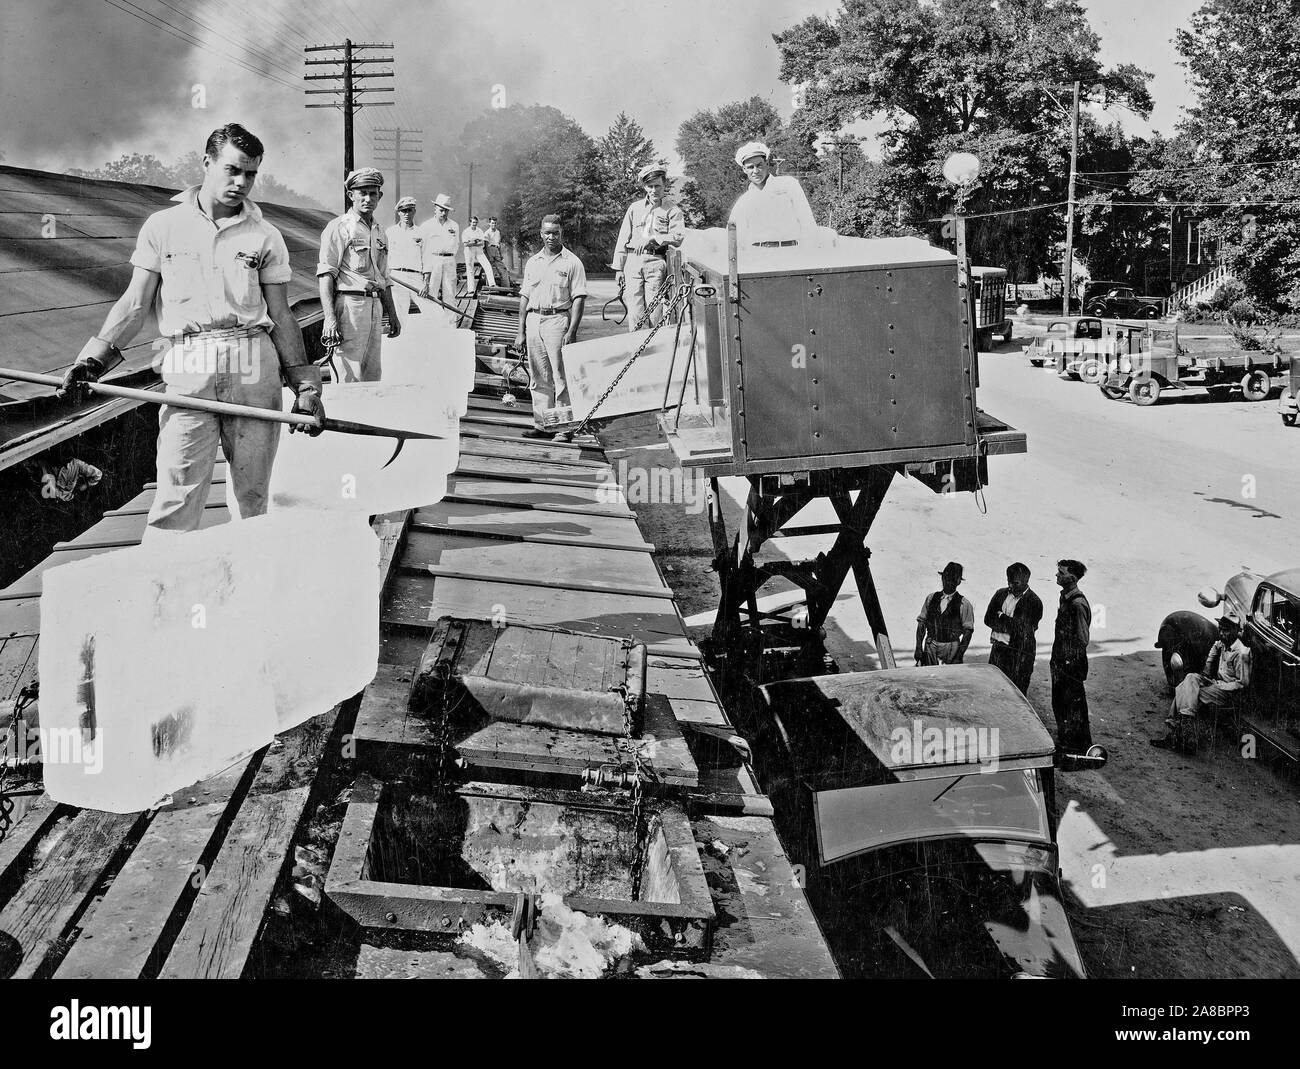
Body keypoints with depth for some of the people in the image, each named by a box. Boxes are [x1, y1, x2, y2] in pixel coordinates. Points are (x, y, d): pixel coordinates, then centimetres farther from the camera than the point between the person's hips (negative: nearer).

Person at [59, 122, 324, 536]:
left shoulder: (265, 237, 10)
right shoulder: (163, 226, 9)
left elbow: (281, 317, 12)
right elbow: (135, 304, 9)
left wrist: (305, 385, 7)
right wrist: (95, 356, -3)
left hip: (255, 371, 1)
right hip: (188, 372, -1)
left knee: (253, 497, 4)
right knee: (176, 500, -7)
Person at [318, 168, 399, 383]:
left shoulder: (379, 232, 20)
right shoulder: (338, 228, -4)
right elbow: (325, 275, -11)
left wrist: (392, 314, 23)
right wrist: (330, 318, -21)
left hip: (375, 307, 8)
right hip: (349, 303, -8)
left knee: (372, 378, 9)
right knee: (350, 380, -11)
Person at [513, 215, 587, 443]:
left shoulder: (572, 262, 0)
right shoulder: (533, 262, 15)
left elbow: (578, 299, -5)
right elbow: (524, 297, 17)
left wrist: (572, 331, -14)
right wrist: (521, 331, 12)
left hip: (558, 320, -5)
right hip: (533, 320, 5)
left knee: (561, 377, -5)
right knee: (539, 377, 8)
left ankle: (565, 427, -2)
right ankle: (542, 424, 15)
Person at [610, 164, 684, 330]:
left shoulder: (672, 209, 8)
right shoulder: (634, 208, 17)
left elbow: (678, 237, -5)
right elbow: (623, 239, 16)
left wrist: (652, 239, -14)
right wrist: (618, 268, 11)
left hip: (656, 262, -3)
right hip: (633, 260, 3)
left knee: (655, 310, -9)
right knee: (634, 311, -5)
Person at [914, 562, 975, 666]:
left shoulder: (963, 604, -1)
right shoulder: (931, 598, 9)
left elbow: (968, 631, -3)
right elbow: (921, 624, 10)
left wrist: (959, 655, -11)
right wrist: (918, 649, 2)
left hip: (951, 648, -2)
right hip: (930, 647, 3)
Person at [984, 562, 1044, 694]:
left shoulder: (1034, 602, -8)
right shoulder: (1001, 594, 10)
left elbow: (1022, 628, -15)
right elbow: (988, 619, 4)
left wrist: (1001, 617, -5)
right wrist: (1008, 623, -10)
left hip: (1019, 653, -5)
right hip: (997, 649, 5)